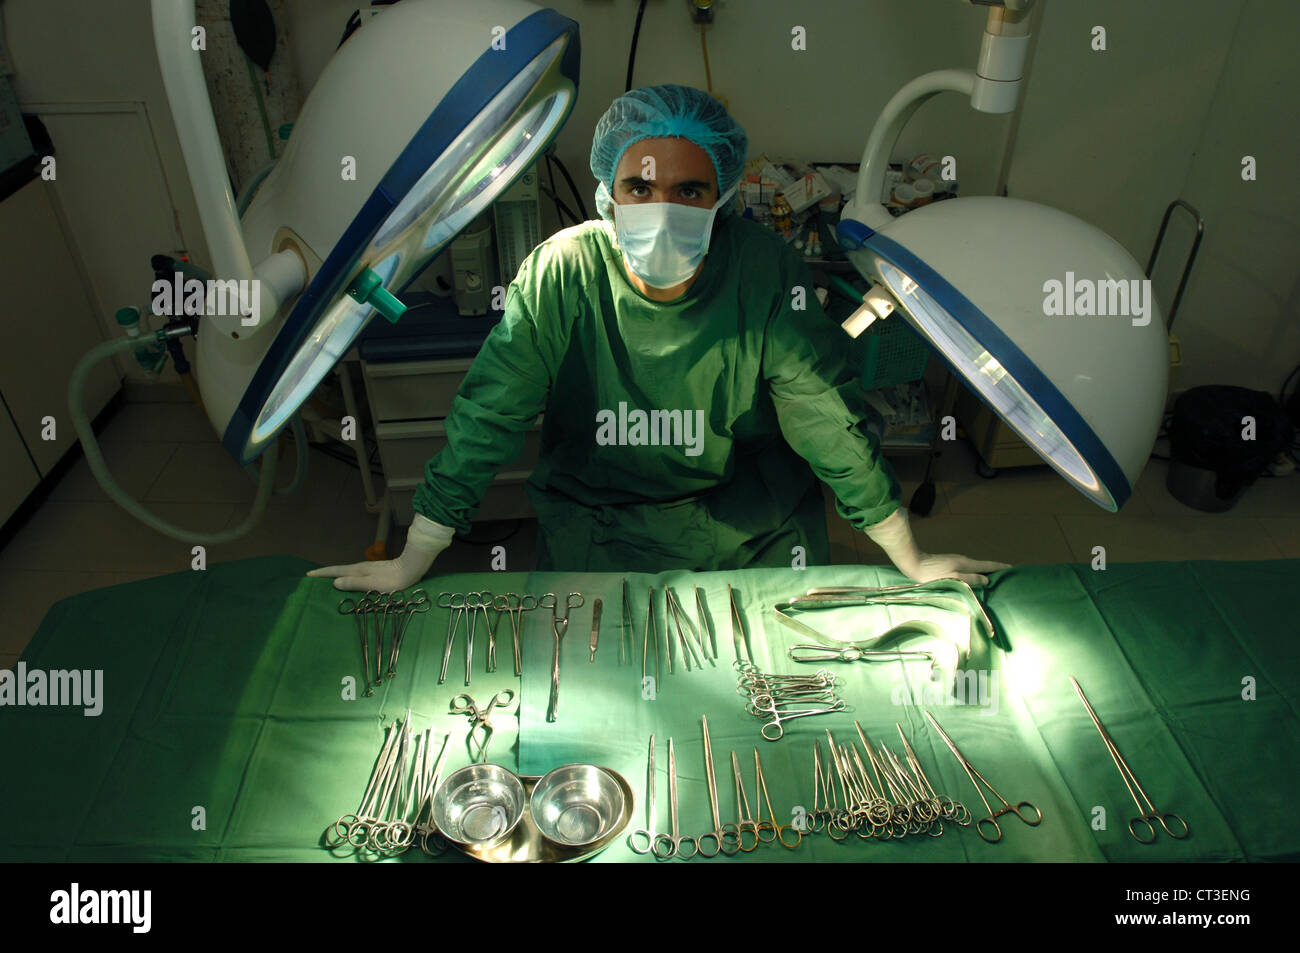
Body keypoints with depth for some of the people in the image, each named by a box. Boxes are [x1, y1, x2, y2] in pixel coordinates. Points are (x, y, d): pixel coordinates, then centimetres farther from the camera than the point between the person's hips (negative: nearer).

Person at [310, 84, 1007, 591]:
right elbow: (486, 419, -13)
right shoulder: (560, 273, -18)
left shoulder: (767, 275, -17)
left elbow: (833, 422, -10)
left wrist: (912, 564, -4)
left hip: (754, 523, 1)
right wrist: (410, 565, -8)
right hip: (594, 516, 0)